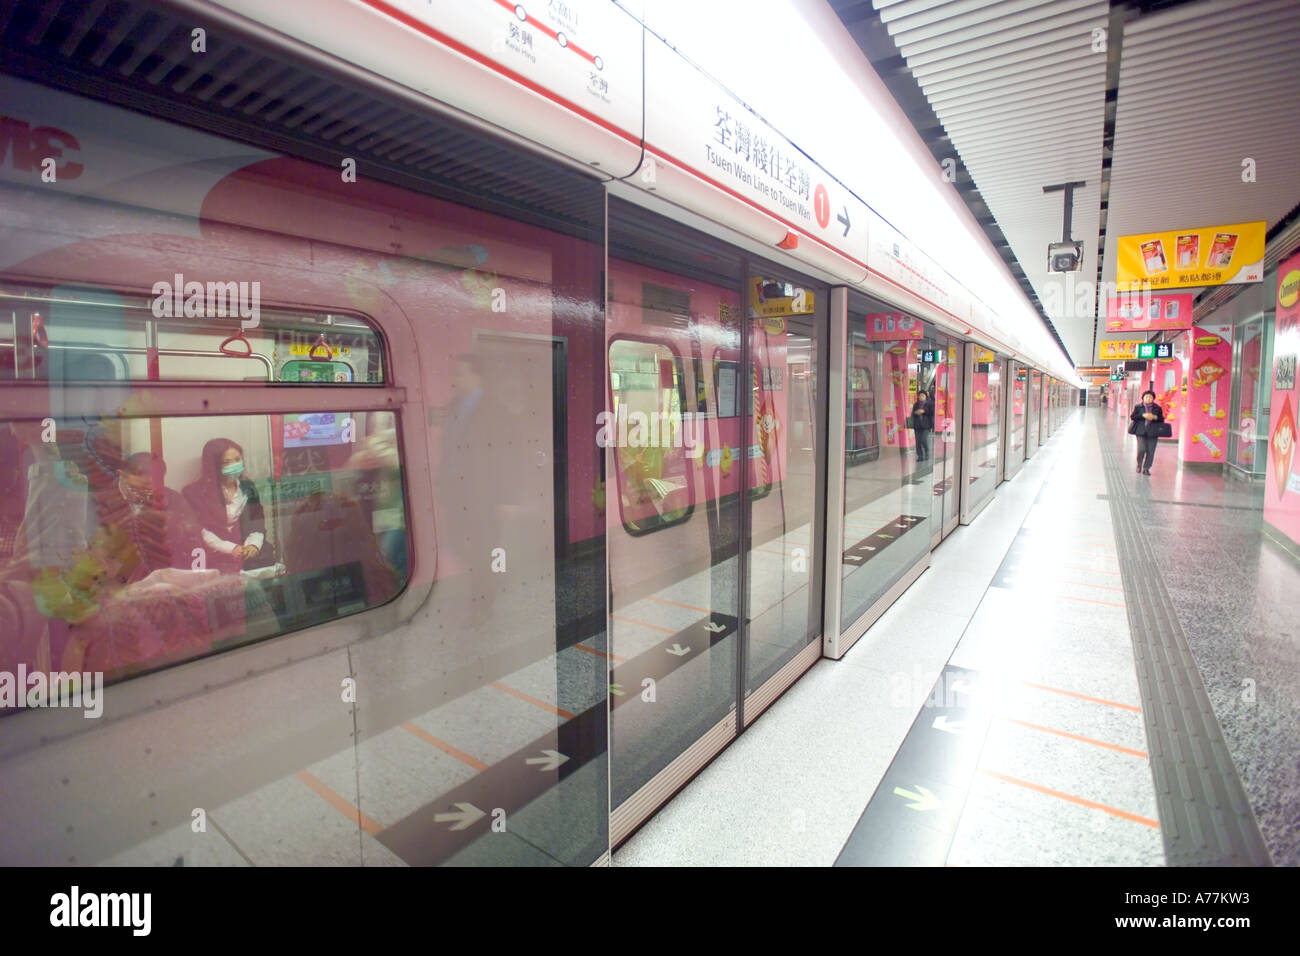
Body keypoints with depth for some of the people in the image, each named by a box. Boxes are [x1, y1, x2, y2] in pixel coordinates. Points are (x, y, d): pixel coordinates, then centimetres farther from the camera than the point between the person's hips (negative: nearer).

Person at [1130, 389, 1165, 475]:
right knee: (1141, 449, -13)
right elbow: (1133, 416, -1)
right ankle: (1139, 465, 11)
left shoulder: (1157, 408, 9)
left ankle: (1146, 468, 10)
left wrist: (1154, 417, -10)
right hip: (1141, 431, -2)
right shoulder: (1138, 407, 6)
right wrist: (1143, 415, -14)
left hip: (1153, 432, 2)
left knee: (1150, 451, -1)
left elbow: (1161, 419, 9)